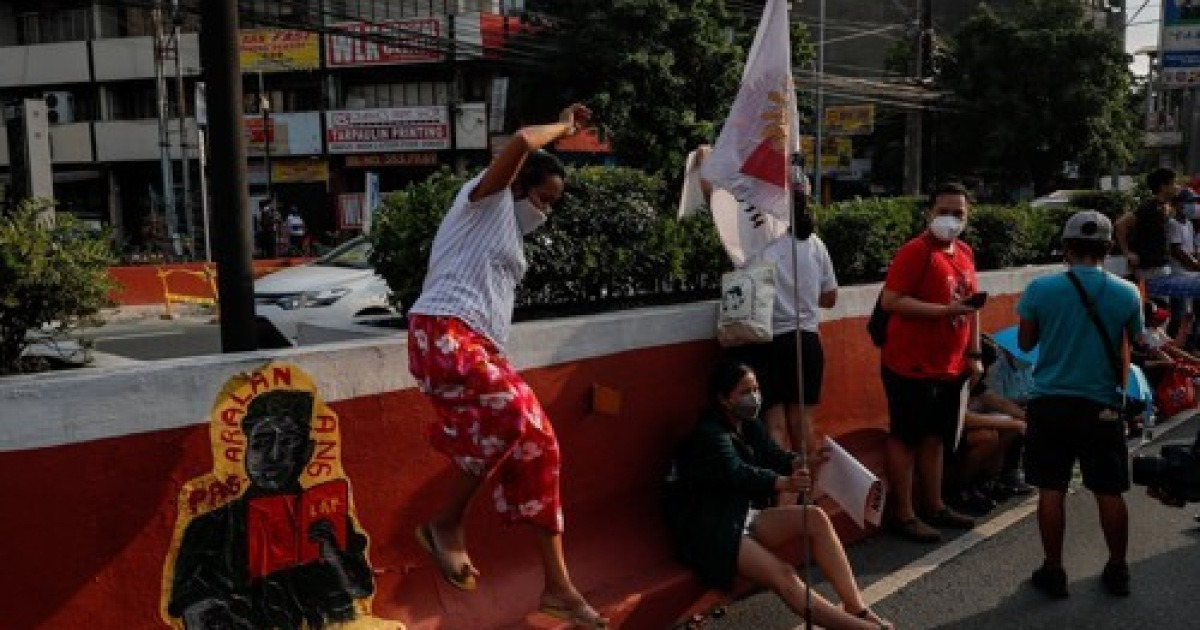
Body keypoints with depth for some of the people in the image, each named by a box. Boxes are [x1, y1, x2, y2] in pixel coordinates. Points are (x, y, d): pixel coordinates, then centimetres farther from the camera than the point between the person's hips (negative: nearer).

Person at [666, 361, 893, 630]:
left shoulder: (750, 426, 10)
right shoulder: (708, 434, -16)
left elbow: (775, 457, 0)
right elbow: (736, 473, -32)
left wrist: (804, 461, -24)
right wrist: (784, 483, -50)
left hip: (748, 517, 8)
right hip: (712, 532, -8)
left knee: (816, 517, -13)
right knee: (784, 575, -26)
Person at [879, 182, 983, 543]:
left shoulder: (965, 253, 12)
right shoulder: (915, 251, -14)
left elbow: (971, 304, 20)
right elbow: (889, 301, -21)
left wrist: (974, 354, 16)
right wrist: (945, 310, -24)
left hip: (950, 367, 8)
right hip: (911, 365, -8)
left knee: (935, 436, 17)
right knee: (905, 437, 0)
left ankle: (934, 506, 29)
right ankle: (904, 515, 8)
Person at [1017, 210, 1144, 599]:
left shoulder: (1040, 289, -9)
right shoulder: (1126, 293, -5)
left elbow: (1025, 342, 3)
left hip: (1050, 402, -1)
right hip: (1103, 405, 1)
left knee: (1051, 491, 7)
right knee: (1109, 492, 13)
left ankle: (1053, 572, 15)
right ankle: (1117, 571, 26)